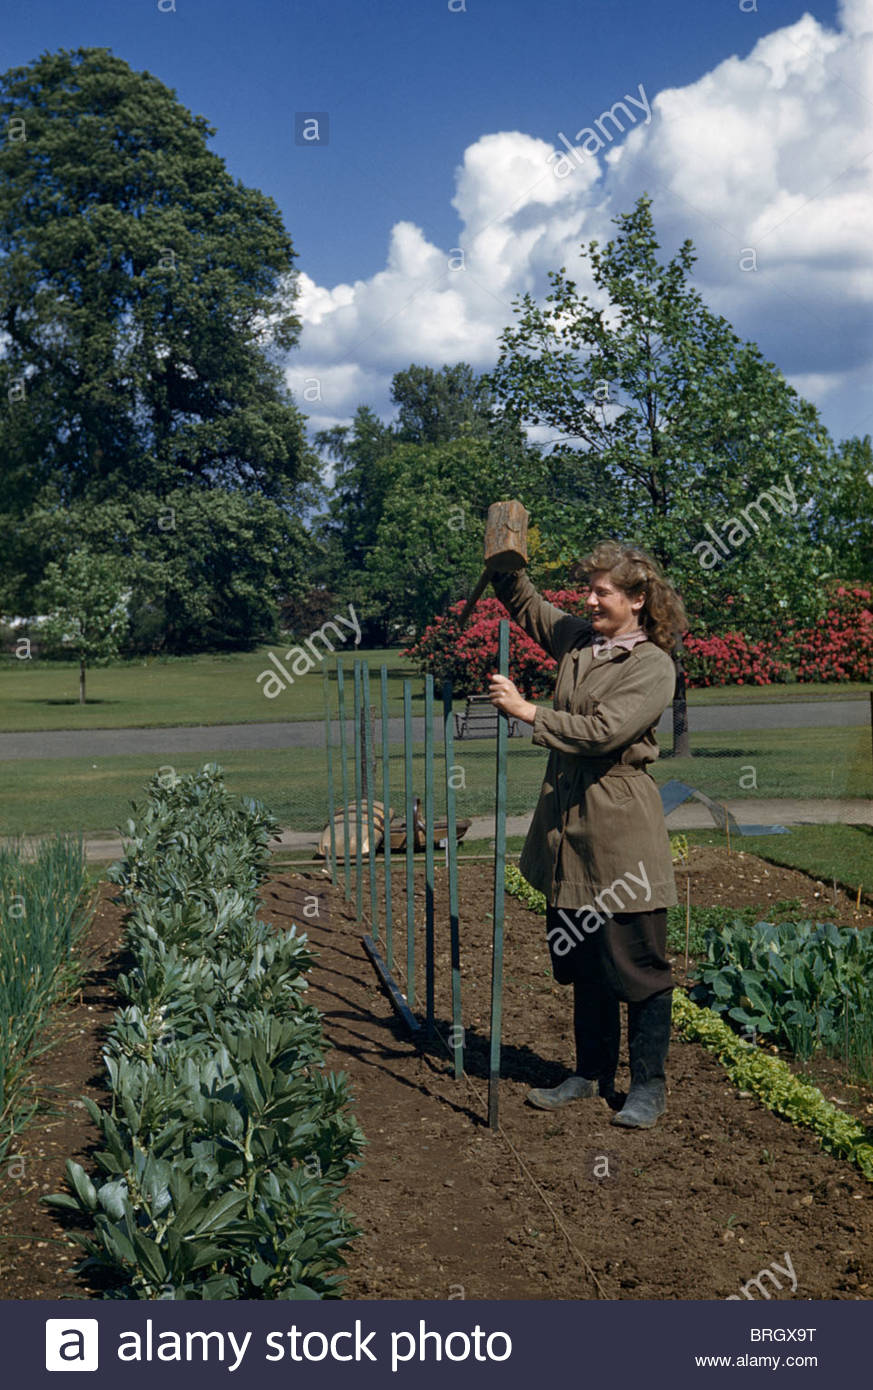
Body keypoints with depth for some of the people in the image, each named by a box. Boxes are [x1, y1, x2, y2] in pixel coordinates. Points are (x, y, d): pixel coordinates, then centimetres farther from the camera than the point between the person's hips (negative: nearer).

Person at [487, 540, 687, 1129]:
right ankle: (593, 1073, 29)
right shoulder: (576, 637, 10)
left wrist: (527, 711, -18)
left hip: (621, 825, -7)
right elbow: (522, 599, 24)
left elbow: (603, 732, -21)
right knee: (581, 958, 15)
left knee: (638, 963, 1)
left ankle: (648, 1086, 14)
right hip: (569, 818, 7)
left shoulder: (653, 666, -10)